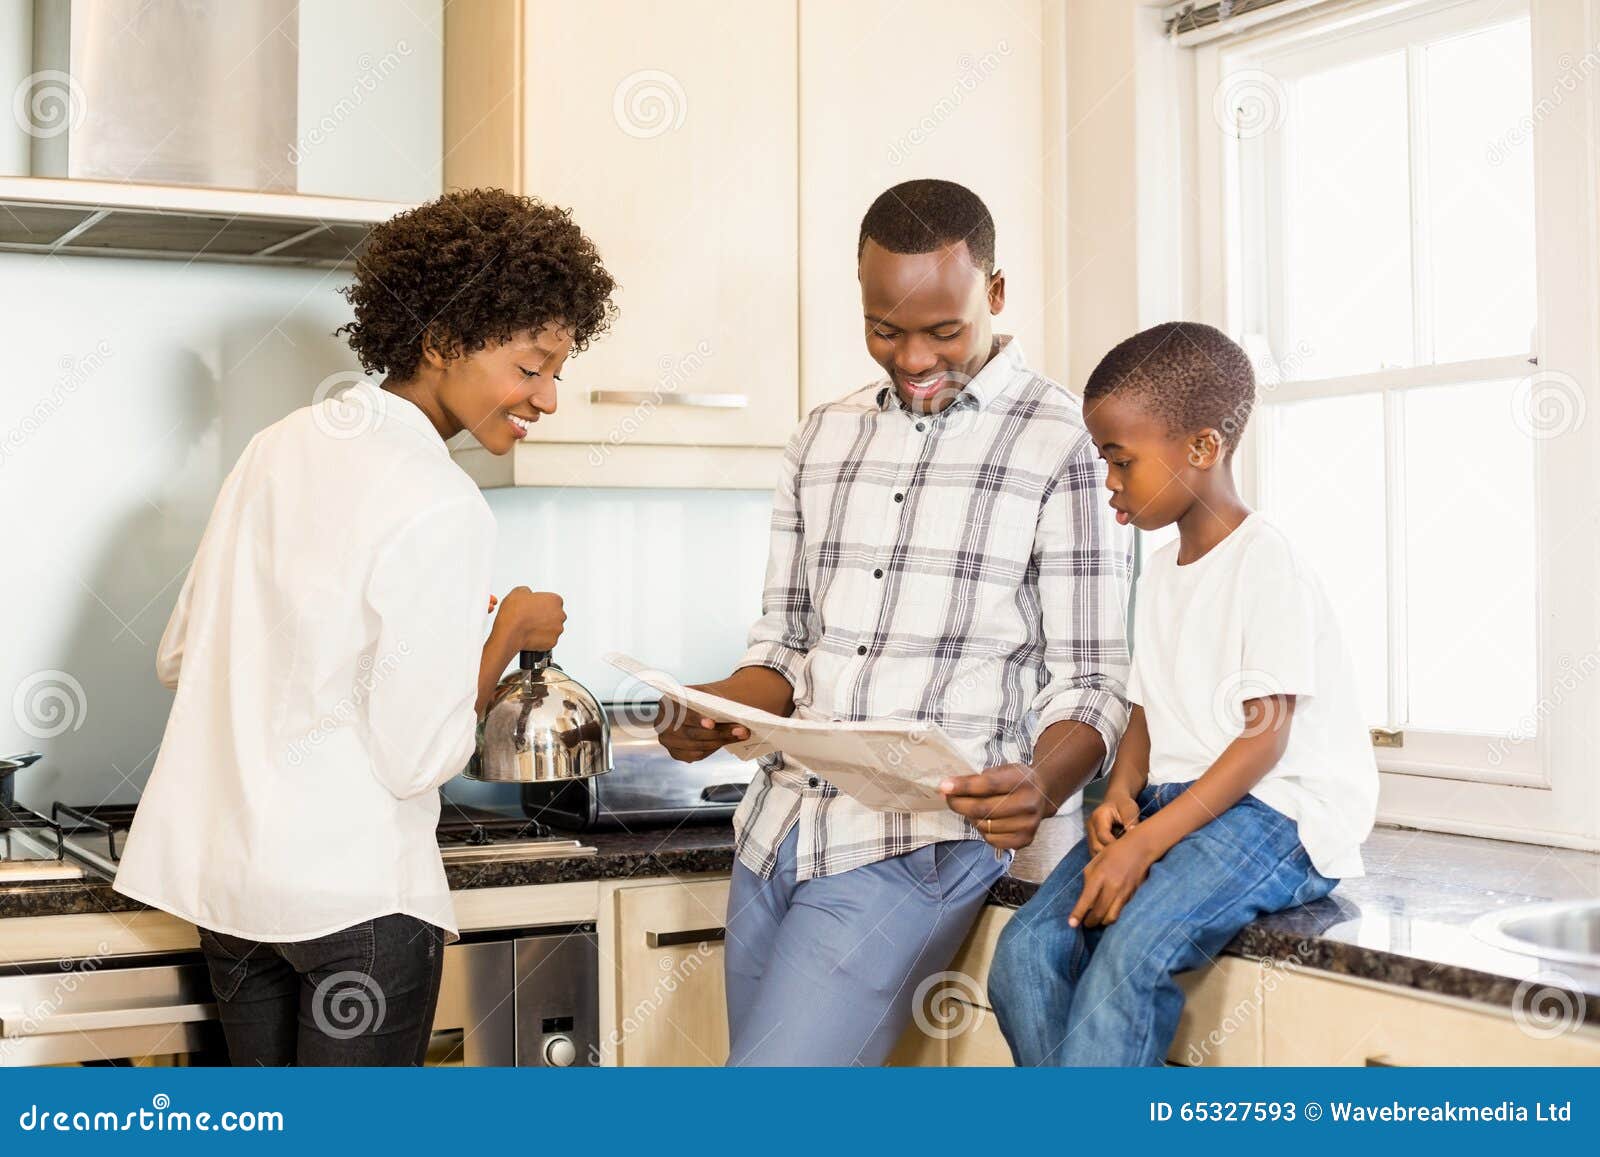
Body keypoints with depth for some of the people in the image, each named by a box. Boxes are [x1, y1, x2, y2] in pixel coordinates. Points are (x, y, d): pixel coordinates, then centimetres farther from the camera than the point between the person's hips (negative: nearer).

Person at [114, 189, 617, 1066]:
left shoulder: (281, 444, 4)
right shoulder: (439, 507, -19)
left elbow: (179, 656, 11)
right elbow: (418, 756, -19)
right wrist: (510, 633, -4)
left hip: (221, 863, 8)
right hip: (353, 888, -7)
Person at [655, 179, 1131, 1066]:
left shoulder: (1063, 446, -4)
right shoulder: (823, 439, 14)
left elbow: (1091, 686, -5)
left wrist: (1041, 785, -26)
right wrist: (720, 709, -5)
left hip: (922, 845, -6)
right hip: (777, 827, 6)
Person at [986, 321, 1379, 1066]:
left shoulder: (1264, 564, -9)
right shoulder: (1161, 573, 17)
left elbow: (1264, 738, -15)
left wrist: (1146, 842, -22)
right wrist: (1121, 793, -3)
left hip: (1275, 810, -7)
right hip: (1172, 801, 8)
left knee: (1131, 946, -32)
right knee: (1025, 950, -15)